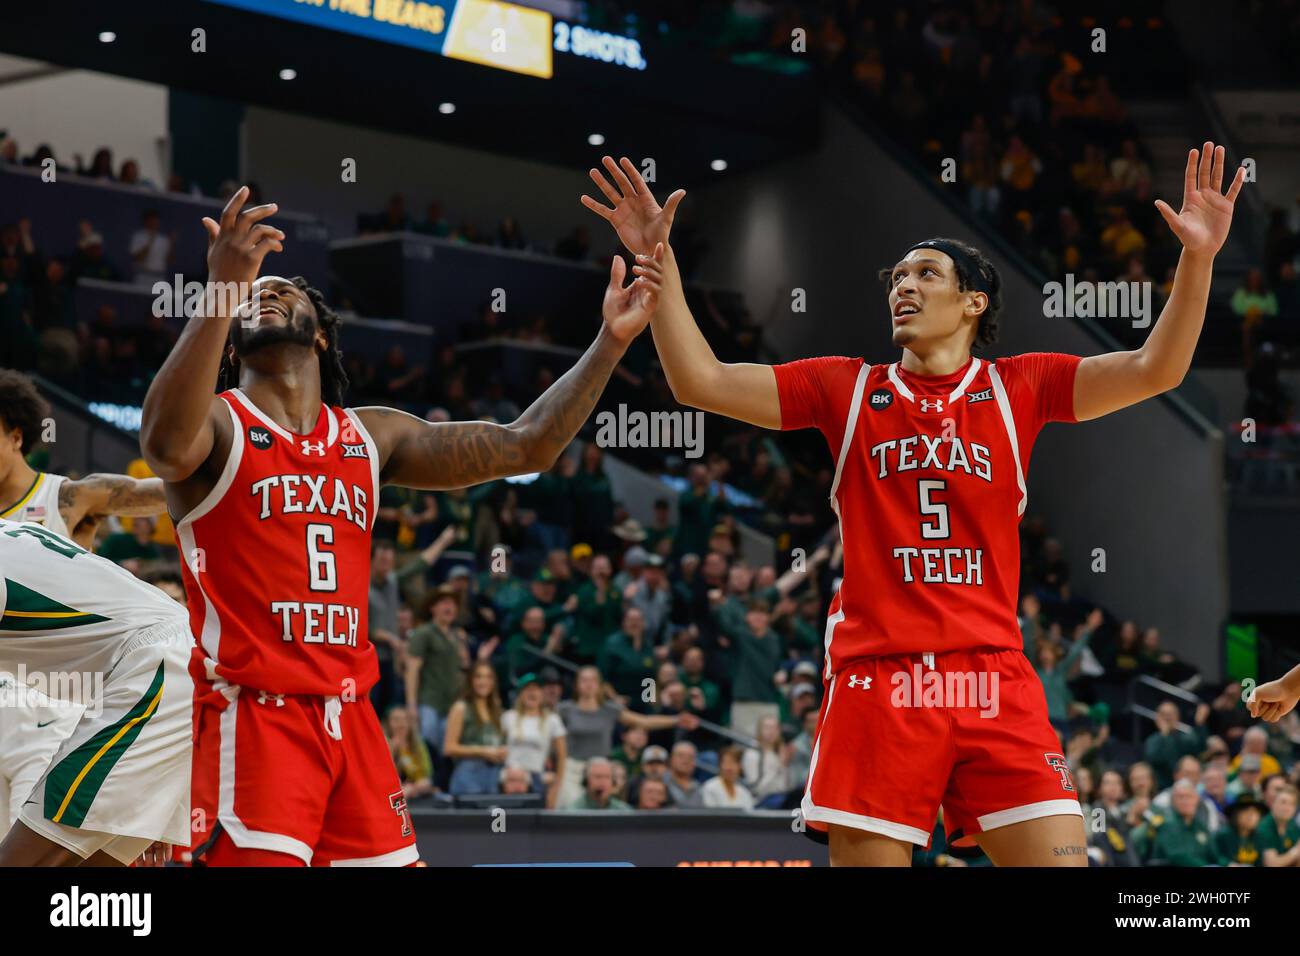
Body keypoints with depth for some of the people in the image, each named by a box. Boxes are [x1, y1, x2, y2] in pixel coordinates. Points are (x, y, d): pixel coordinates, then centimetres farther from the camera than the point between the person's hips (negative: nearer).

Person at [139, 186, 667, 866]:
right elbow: (167, 444, -28)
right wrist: (222, 290, -39)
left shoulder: (372, 437, 15)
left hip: (349, 720, 6)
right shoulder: (217, 424, -2)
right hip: (253, 719, -6)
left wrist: (609, 343, 4)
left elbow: (525, 447, 13)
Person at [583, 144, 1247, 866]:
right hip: (875, 678, 0)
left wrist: (1197, 259, -12)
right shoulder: (846, 389, 12)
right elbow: (700, 381, 8)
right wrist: (660, 262, 1)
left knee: (1059, 857, -10)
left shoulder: (1016, 387, 10)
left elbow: (1153, 370, 1)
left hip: (994, 675, 0)